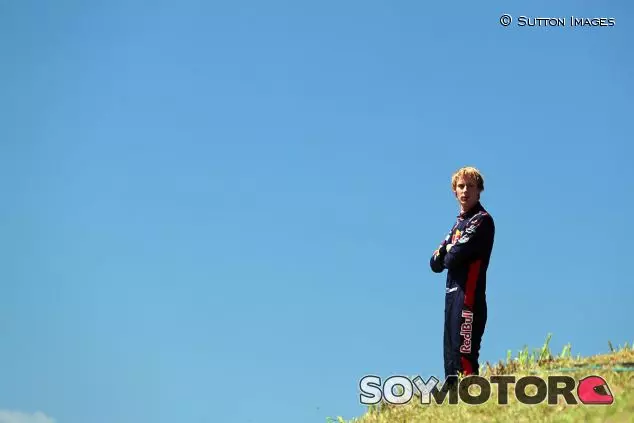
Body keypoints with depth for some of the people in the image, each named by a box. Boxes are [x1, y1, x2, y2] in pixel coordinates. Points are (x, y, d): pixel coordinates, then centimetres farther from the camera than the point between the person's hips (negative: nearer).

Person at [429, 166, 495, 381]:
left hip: (469, 295, -9)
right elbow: (436, 263, 17)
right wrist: (450, 253, -4)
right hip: (452, 294, 9)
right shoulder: (459, 222, 22)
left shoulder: (482, 220, -5)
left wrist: (447, 254, 6)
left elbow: (457, 255, -16)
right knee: (450, 355, 11)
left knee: (464, 355, -16)